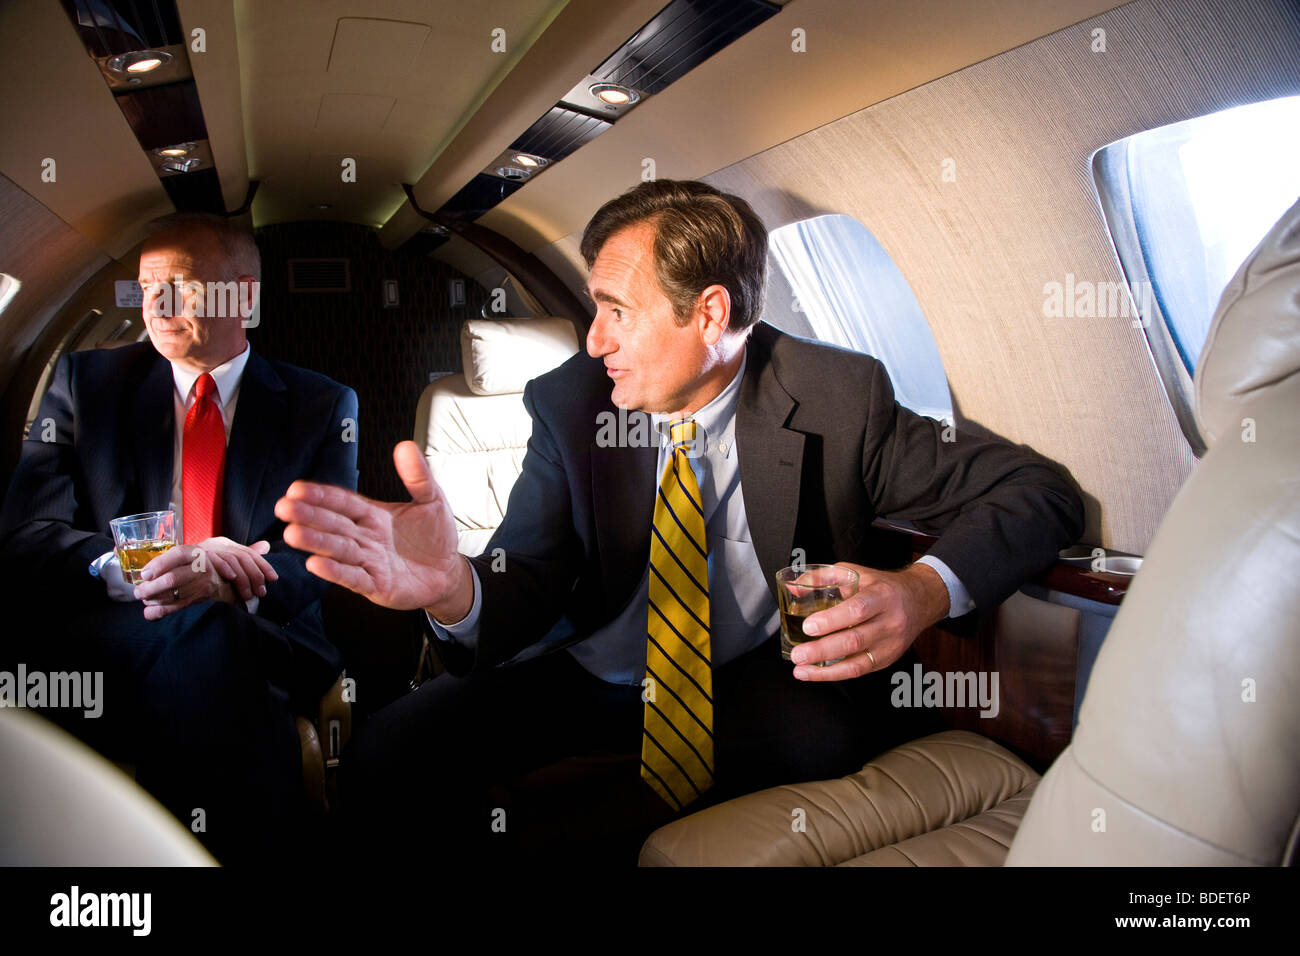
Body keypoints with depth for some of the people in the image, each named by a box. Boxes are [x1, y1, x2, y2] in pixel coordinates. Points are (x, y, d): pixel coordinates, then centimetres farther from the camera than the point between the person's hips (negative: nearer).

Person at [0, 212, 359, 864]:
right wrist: (123, 567, -20)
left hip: (259, 642, 0)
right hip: (104, 635, 1)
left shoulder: (322, 405, 9)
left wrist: (226, 580, -25)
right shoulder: (85, 381, 12)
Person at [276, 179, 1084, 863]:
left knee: (848, 721, -34)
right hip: (595, 683, 1)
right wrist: (454, 587, -38)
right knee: (388, 757, -20)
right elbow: (527, 588, -13)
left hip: (761, 690, 0)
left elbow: (1041, 492, -11)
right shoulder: (569, 404, -6)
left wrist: (926, 589, -31)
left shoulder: (837, 397, -12)